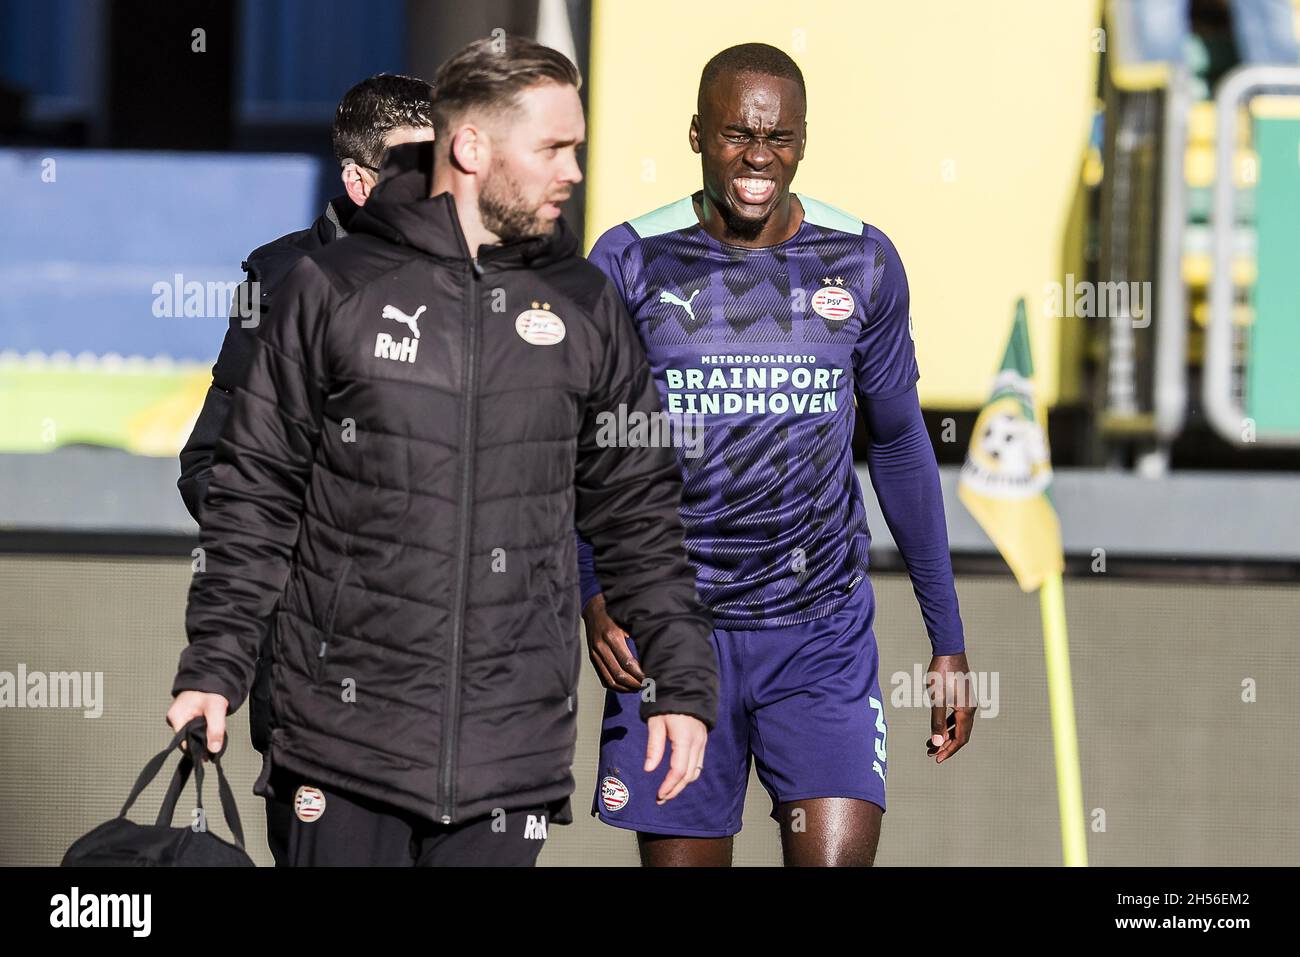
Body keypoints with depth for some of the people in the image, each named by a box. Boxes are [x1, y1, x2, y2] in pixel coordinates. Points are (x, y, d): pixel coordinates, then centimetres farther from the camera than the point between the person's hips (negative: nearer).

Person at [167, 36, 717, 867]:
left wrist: (682, 682, 7)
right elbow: (257, 494, 4)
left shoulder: (585, 307, 9)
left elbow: (640, 511, 13)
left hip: (514, 752, 2)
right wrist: (214, 668, -2)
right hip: (347, 738, -2)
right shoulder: (336, 290, 1)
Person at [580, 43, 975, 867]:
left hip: (825, 632, 1)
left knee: (837, 858, -14)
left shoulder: (863, 263, 2)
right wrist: (593, 594, -15)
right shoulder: (632, 262, -3)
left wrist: (949, 639, 11)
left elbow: (899, 443, 12)